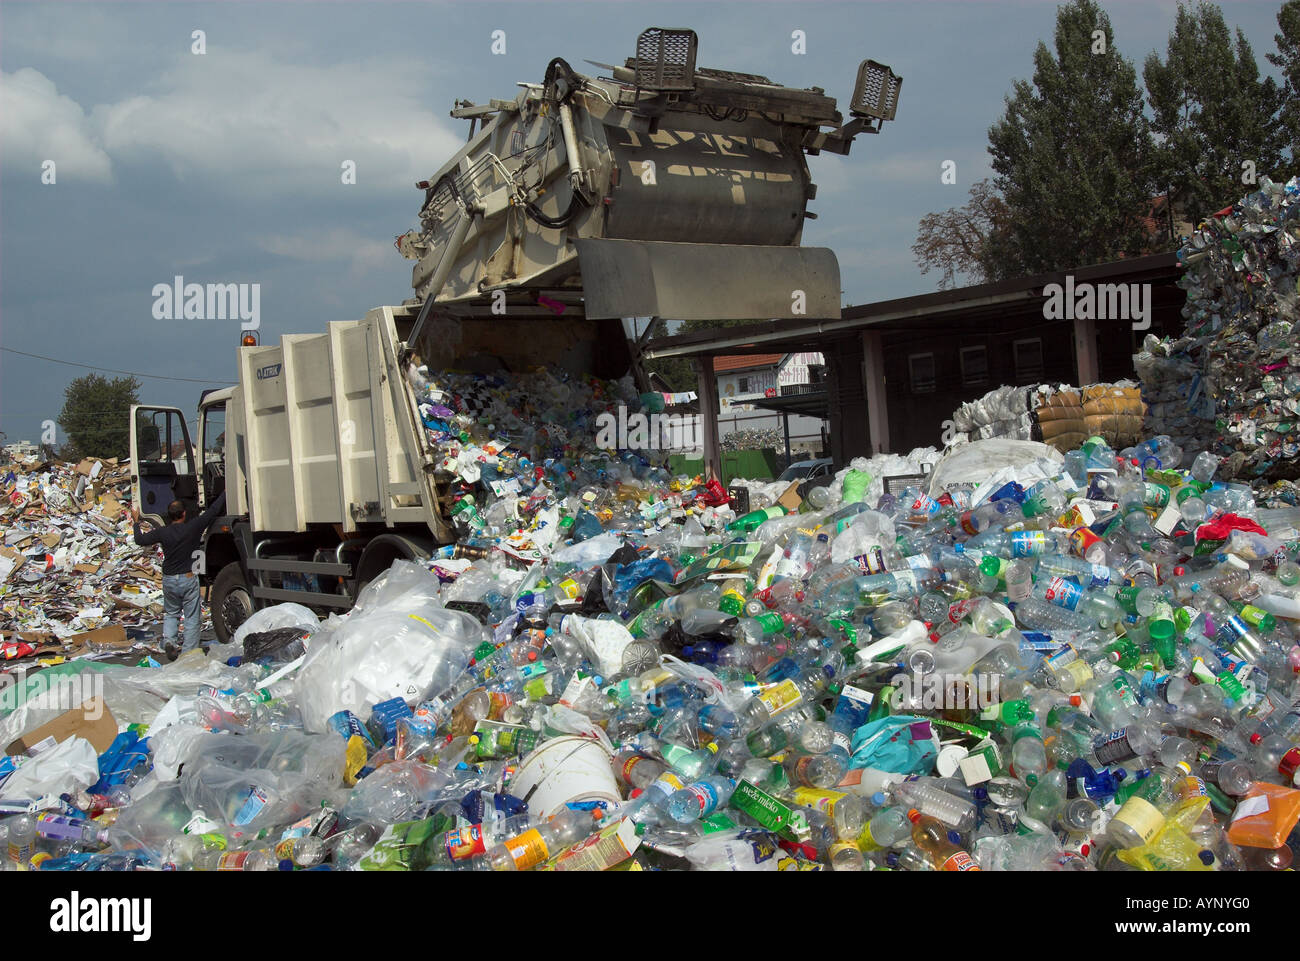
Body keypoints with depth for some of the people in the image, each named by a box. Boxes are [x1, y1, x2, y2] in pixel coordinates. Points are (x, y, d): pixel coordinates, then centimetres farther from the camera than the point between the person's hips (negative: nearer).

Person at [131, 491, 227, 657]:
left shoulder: (163, 533, -4)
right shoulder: (194, 527, -10)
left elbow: (140, 540, 8)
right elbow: (213, 511, -3)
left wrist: (136, 522, 24)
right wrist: (225, 492, 9)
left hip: (169, 580, 3)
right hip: (189, 579, -3)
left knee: (170, 613, 22)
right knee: (192, 618, 5)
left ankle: (168, 640, 0)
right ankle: (189, 652, 3)